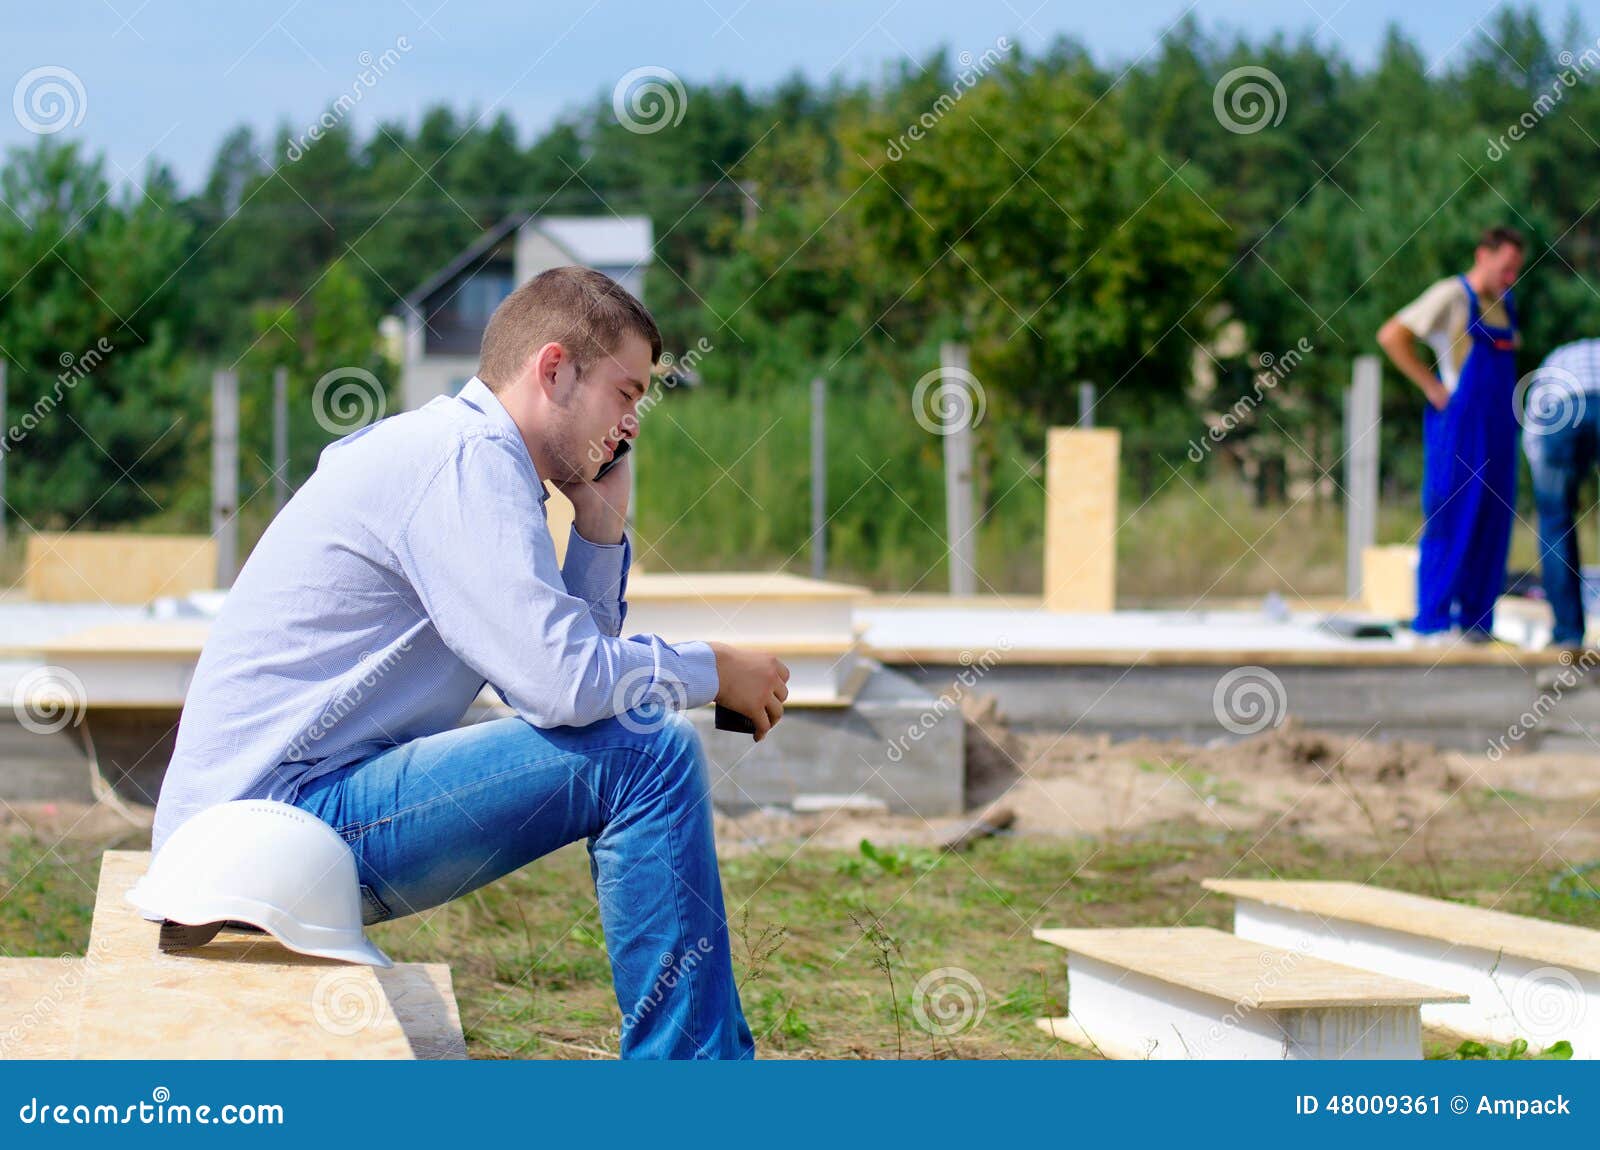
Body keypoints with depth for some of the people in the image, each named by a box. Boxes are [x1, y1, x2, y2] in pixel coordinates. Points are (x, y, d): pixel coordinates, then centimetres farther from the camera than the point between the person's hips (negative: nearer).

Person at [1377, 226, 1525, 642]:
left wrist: (1505, 398, 17)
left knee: (1490, 527, 5)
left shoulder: (1504, 303, 17)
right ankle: (1434, 622, -5)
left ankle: (1475, 620, 10)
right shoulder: (1450, 296, -8)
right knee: (1449, 521, -8)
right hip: (1457, 427, -8)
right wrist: (1433, 388, -16)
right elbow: (1391, 335, -17)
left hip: (1496, 432, 8)